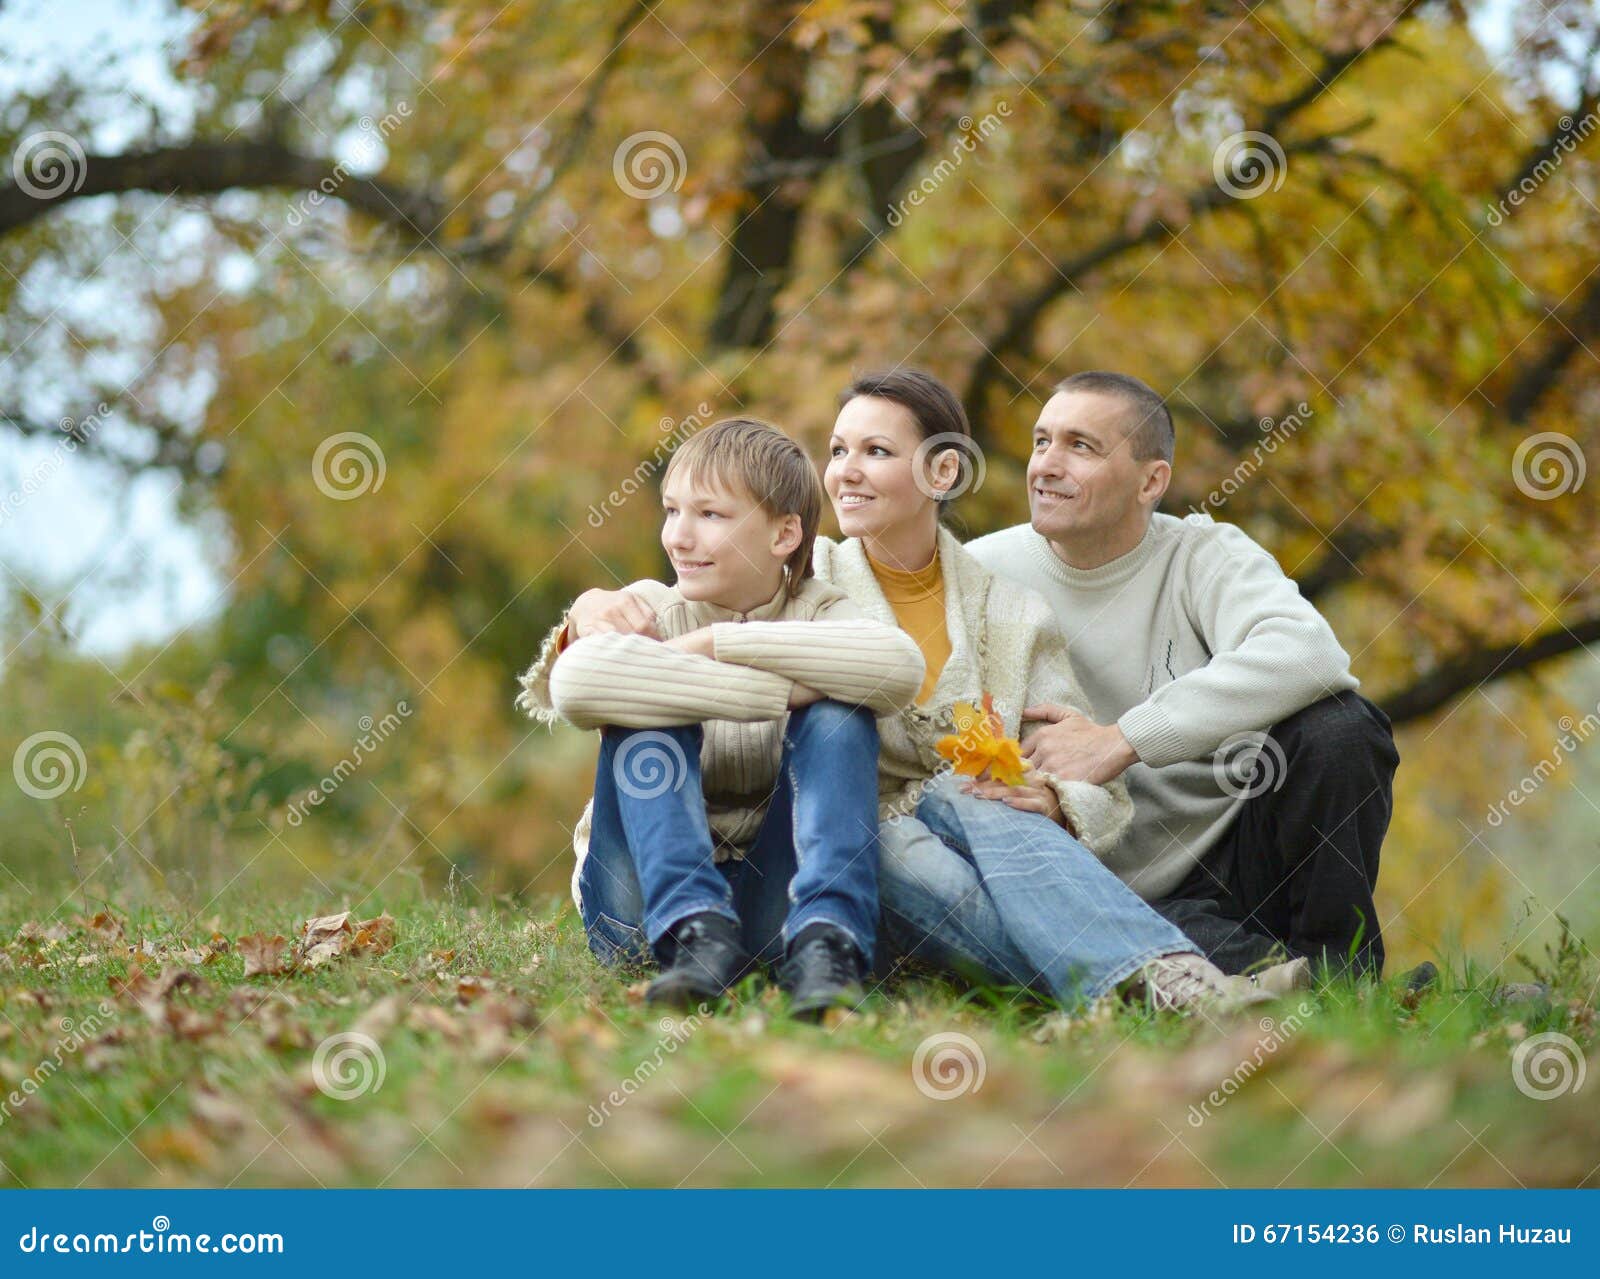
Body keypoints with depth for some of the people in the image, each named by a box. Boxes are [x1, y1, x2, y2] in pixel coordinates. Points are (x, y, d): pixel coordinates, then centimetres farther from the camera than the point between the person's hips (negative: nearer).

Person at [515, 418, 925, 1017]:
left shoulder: (814, 613, -1)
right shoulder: (648, 609, -2)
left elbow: (899, 666, -29)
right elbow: (572, 683, -30)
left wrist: (715, 642, -25)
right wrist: (785, 688, -31)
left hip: (772, 899, 0)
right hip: (645, 896, 0)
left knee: (839, 713, -19)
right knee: (646, 714, -22)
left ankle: (824, 940, -35)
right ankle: (696, 933, -36)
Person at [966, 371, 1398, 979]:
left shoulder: (1205, 556, -4)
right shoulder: (979, 576, 1)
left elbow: (1308, 655, -25)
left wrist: (1119, 742, -30)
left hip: (1240, 859, 1)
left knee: (1335, 724, -26)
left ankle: (1340, 965, -7)